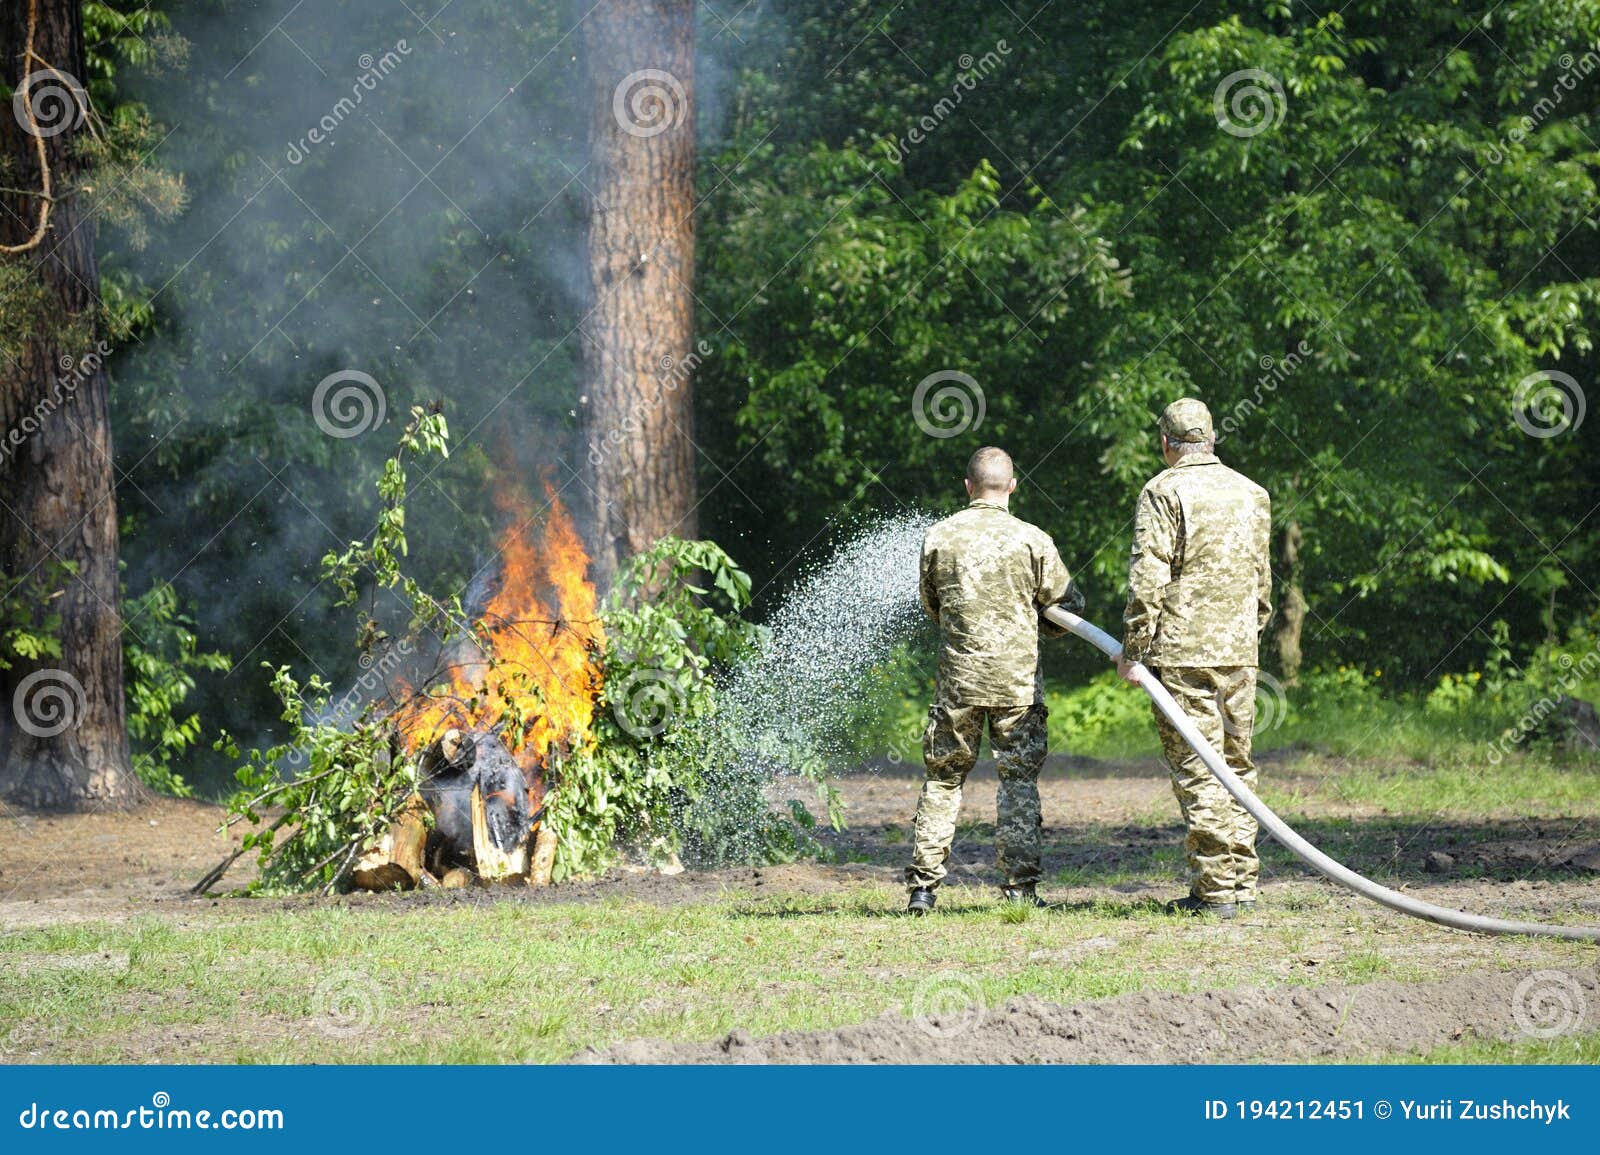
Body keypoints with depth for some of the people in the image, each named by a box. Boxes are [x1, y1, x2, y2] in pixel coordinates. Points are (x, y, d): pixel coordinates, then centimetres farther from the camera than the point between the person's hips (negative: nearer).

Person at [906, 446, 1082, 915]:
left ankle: (922, 887, 7)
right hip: (1017, 679, -1)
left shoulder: (939, 537, -1)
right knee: (1019, 781, 5)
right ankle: (1021, 888, 2)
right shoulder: (1032, 540, -5)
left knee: (943, 780, 10)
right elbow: (1069, 604, 3)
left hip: (958, 678, 1)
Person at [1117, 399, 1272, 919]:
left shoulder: (1164, 492, -6)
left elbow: (1147, 580, -12)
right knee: (1237, 765, 13)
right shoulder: (1252, 494, 13)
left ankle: (1214, 890, -8)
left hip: (1182, 650, -6)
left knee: (1196, 769, -6)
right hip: (1240, 651, 6)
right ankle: (1242, 882, 14)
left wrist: (1133, 648, -8)